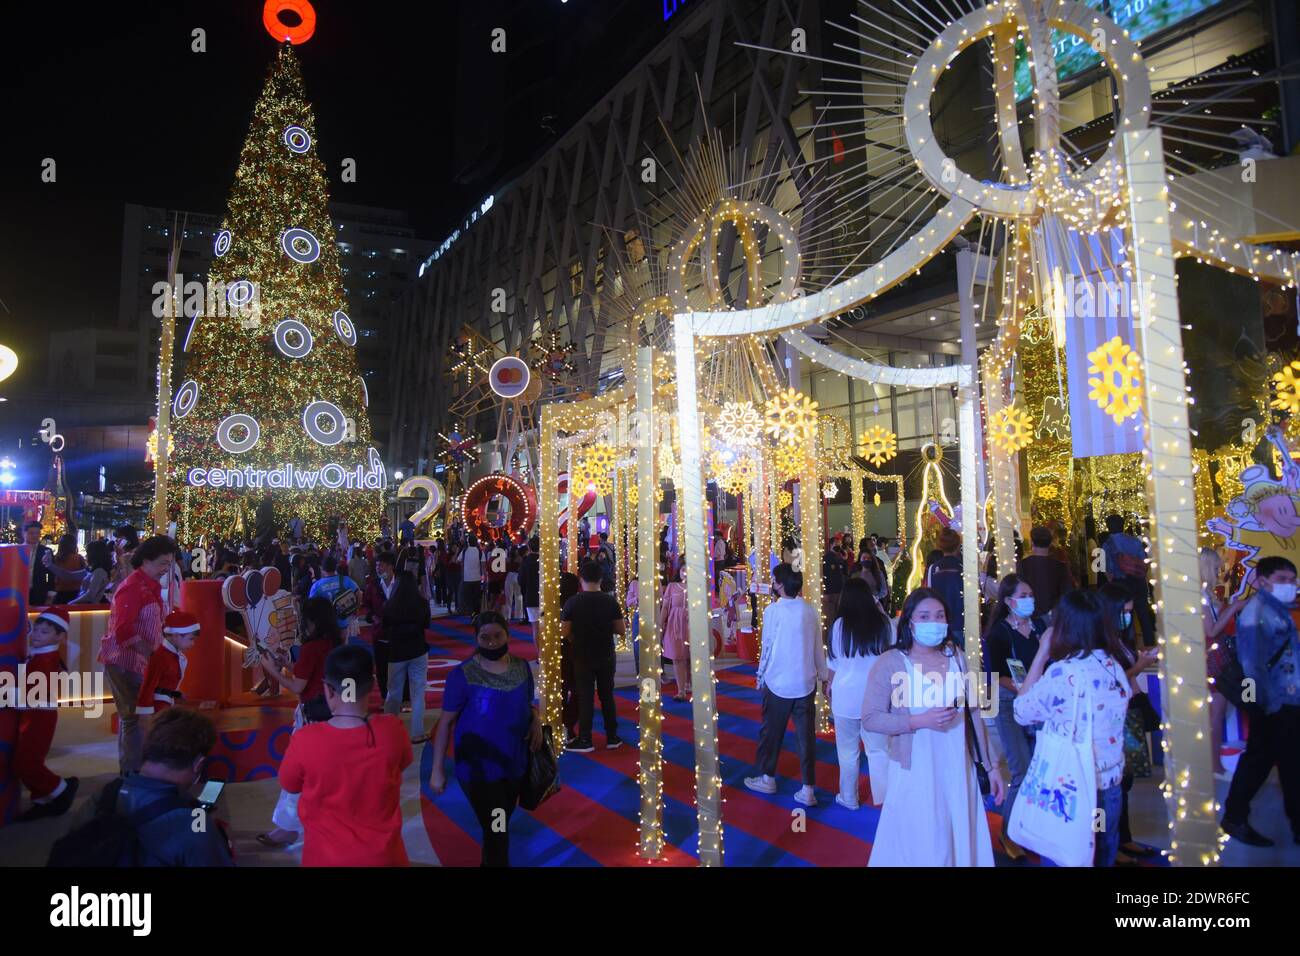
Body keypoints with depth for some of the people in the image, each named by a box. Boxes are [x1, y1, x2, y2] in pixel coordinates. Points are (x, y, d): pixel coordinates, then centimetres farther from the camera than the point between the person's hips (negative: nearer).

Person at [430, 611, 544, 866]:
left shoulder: (521, 667, -4)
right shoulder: (463, 674, -18)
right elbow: (446, 722, -12)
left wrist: (536, 720, -10)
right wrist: (438, 769, -11)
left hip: (516, 764, 5)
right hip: (479, 769, -5)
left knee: (500, 826, 23)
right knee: (496, 831, 0)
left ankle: (488, 861, 48)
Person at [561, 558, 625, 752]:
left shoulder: (572, 602, -14)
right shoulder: (610, 601, -10)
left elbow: (564, 632, -12)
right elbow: (621, 630, -5)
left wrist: (578, 638, 8)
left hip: (582, 657, -2)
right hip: (606, 656, 2)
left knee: (585, 698, 6)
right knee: (607, 695, 13)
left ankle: (585, 740, 12)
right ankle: (612, 737, 20)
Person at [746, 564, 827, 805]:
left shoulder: (773, 610, -12)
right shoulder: (811, 611, -3)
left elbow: (767, 646, -6)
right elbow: (818, 647, 3)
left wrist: (760, 676, 6)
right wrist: (823, 674, 16)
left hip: (778, 682, -3)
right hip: (806, 683, 3)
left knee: (771, 731, 13)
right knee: (806, 734, 7)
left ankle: (767, 778, 27)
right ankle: (808, 790, 9)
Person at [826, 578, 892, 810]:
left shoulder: (840, 623, -10)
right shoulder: (882, 622, -7)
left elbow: (834, 662, 1)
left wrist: (830, 685, 15)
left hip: (847, 694, -1)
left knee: (848, 750, 12)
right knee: (878, 749, 11)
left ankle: (849, 798, 25)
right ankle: (883, 796, 13)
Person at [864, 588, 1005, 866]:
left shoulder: (956, 656, 2)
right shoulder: (890, 663, -11)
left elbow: (972, 714, 9)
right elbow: (870, 719, -12)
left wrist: (991, 765, 11)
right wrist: (921, 720, -22)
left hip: (958, 771, 4)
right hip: (915, 775, -4)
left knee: (962, 842, 15)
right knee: (920, 848, 6)